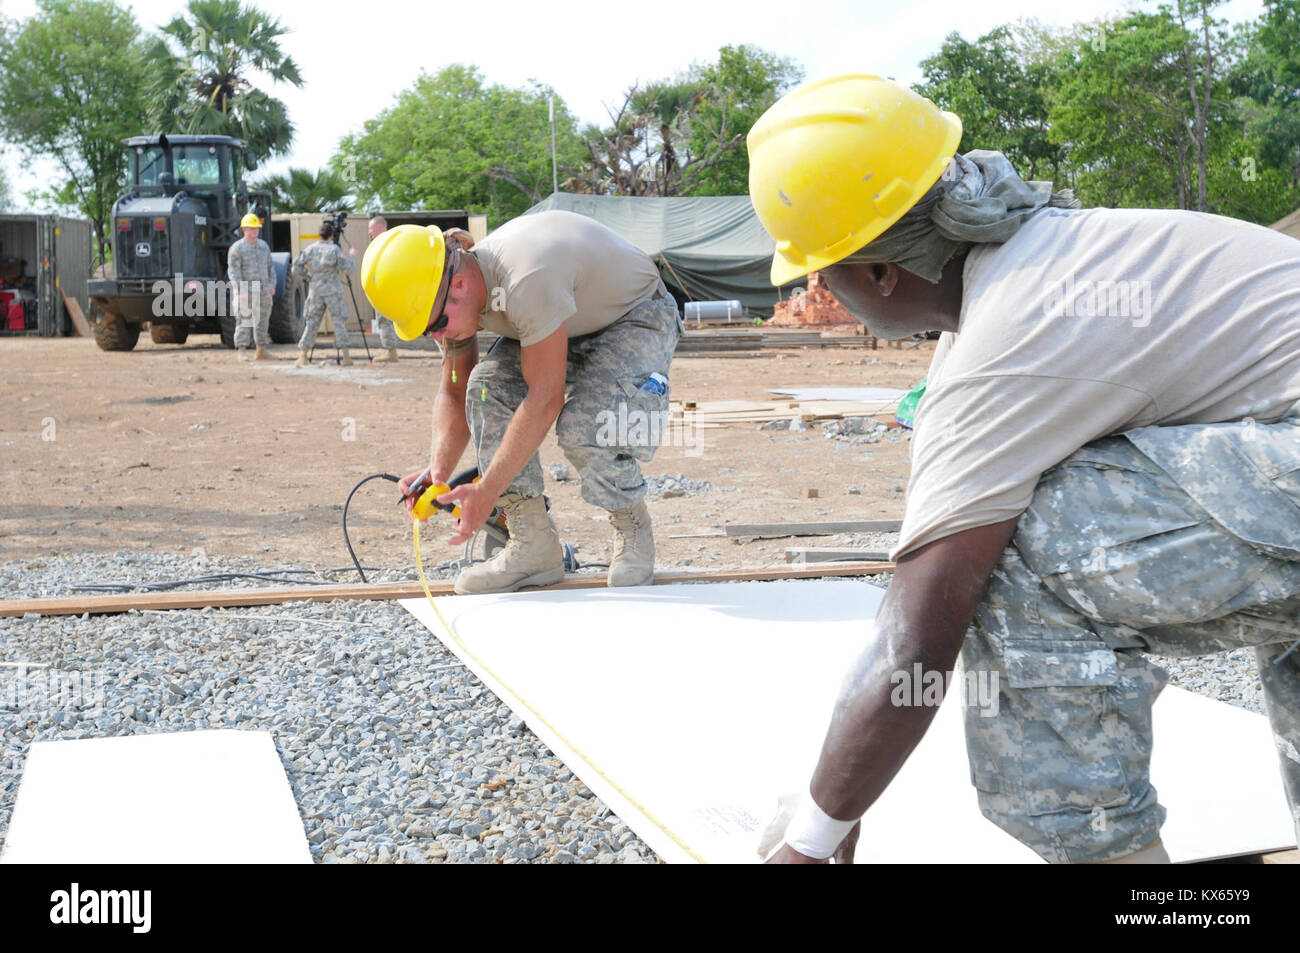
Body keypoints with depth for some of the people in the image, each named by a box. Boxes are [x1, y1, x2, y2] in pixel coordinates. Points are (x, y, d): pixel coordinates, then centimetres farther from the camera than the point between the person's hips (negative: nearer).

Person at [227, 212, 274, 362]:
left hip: (264, 292, 6)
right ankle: (242, 352, -9)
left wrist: (272, 285, 8)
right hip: (245, 292, -6)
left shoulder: (264, 246, 13)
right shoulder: (237, 248, -6)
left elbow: (269, 268, 20)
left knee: (262, 322, 10)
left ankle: (261, 351, 18)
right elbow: (233, 271, -11)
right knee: (244, 322, -8)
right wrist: (240, 290, -22)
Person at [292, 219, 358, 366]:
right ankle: (345, 356, -4)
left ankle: (303, 357, 3)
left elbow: (296, 269, 5)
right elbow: (347, 268, -8)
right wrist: (352, 256, 8)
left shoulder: (310, 249, 5)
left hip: (315, 291, 4)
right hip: (333, 291, -4)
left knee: (311, 322, 8)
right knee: (340, 321, 0)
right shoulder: (334, 250, -7)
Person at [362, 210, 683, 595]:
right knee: (487, 386, -19)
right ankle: (534, 546, -12)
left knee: (582, 429, -31)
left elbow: (545, 398, -36)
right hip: (573, 325, 8)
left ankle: (633, 530, -1)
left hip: (636, 316, -7)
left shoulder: (527, 281, -40)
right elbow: (454, 393, 0)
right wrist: (439, 469, -19)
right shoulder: (454, 299, -13)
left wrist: (487, 491, -33)